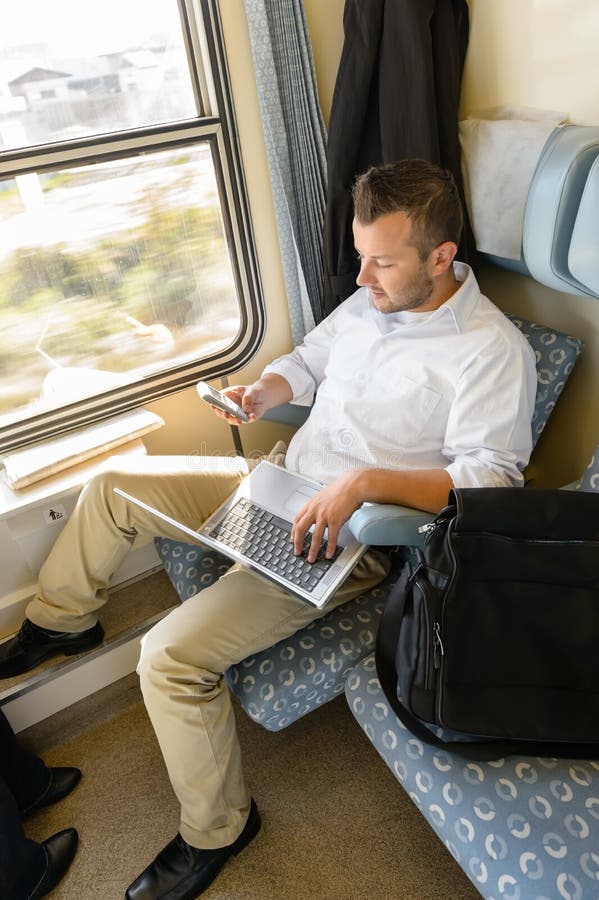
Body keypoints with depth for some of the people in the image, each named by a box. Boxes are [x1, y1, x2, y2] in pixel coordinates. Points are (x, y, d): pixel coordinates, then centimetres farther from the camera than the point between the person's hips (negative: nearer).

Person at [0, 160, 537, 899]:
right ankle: (61, 621, 35)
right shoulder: (369, 301, 5)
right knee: (112, 487, 10)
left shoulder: (493, 351, -16)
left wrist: (365, 482, -32)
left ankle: (217, 829, 10)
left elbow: (489, 480, -22)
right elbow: (308, 360, 19)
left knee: (171, 654, -19)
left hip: (352, 537, -8)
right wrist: (263, 391, -3)